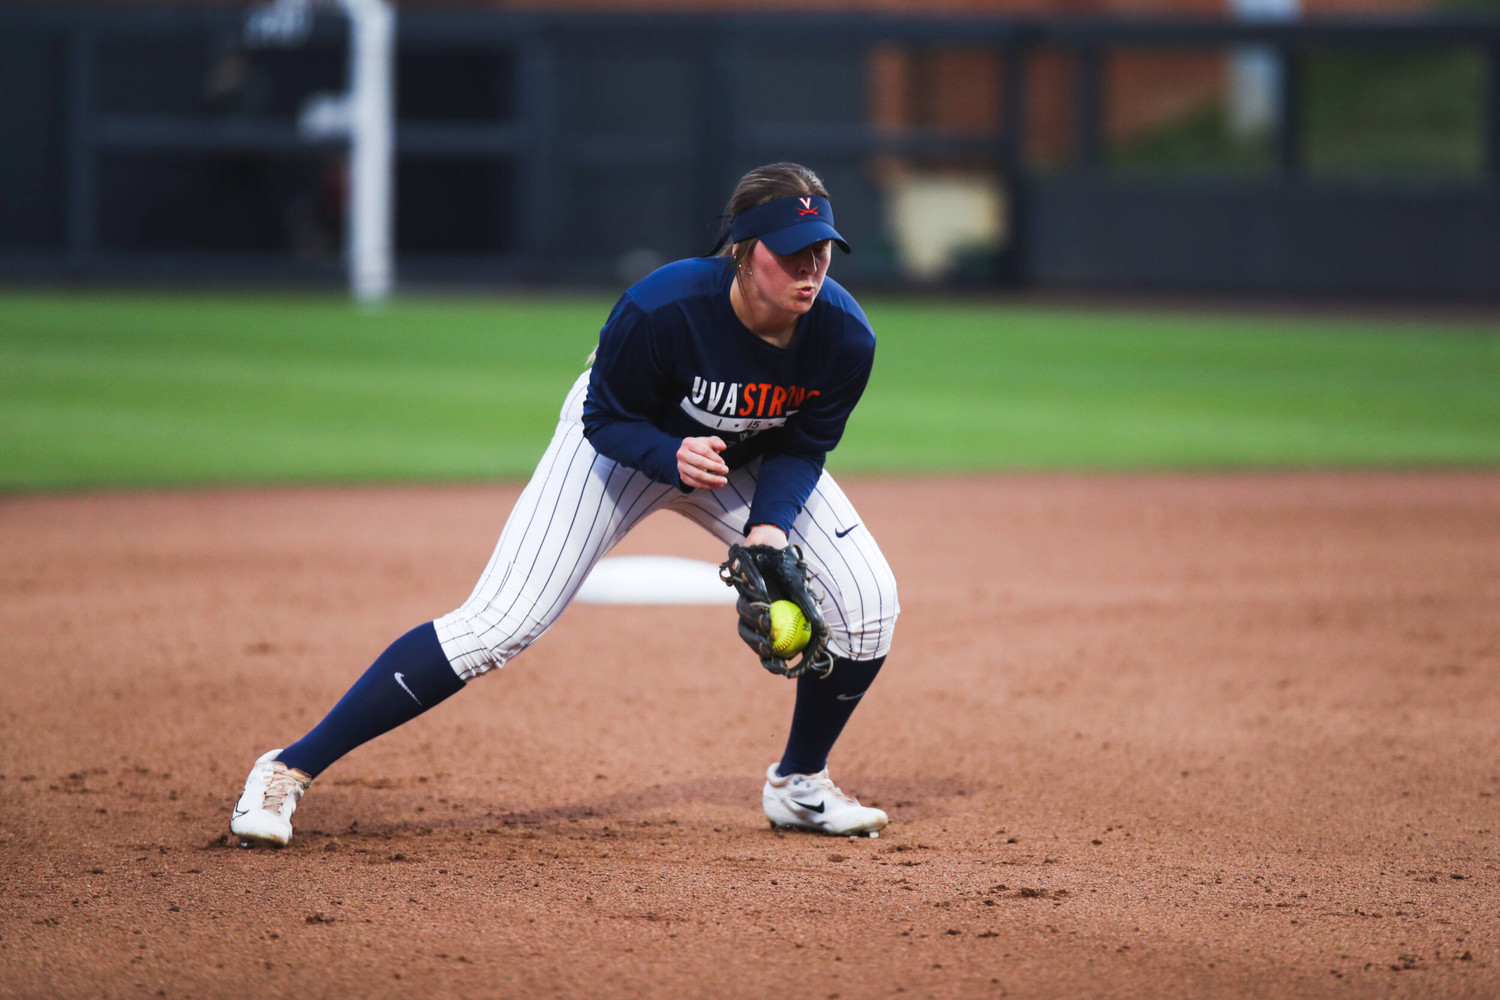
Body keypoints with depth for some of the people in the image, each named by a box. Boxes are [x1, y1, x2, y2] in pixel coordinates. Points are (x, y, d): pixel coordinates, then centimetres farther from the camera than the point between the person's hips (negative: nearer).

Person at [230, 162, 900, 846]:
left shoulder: (844, 335, -27)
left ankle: (799, 785, 19)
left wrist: (771, 526, -28)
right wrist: (672, 456, -42)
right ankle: (290, 769, -13)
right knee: (501, 622, -18)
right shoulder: (661, 308, -38)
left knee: (865, 599, -8)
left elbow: (801, 447, -11)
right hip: (625, 439, -5)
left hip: (748, 459, 5)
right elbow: (609, 420, -23)